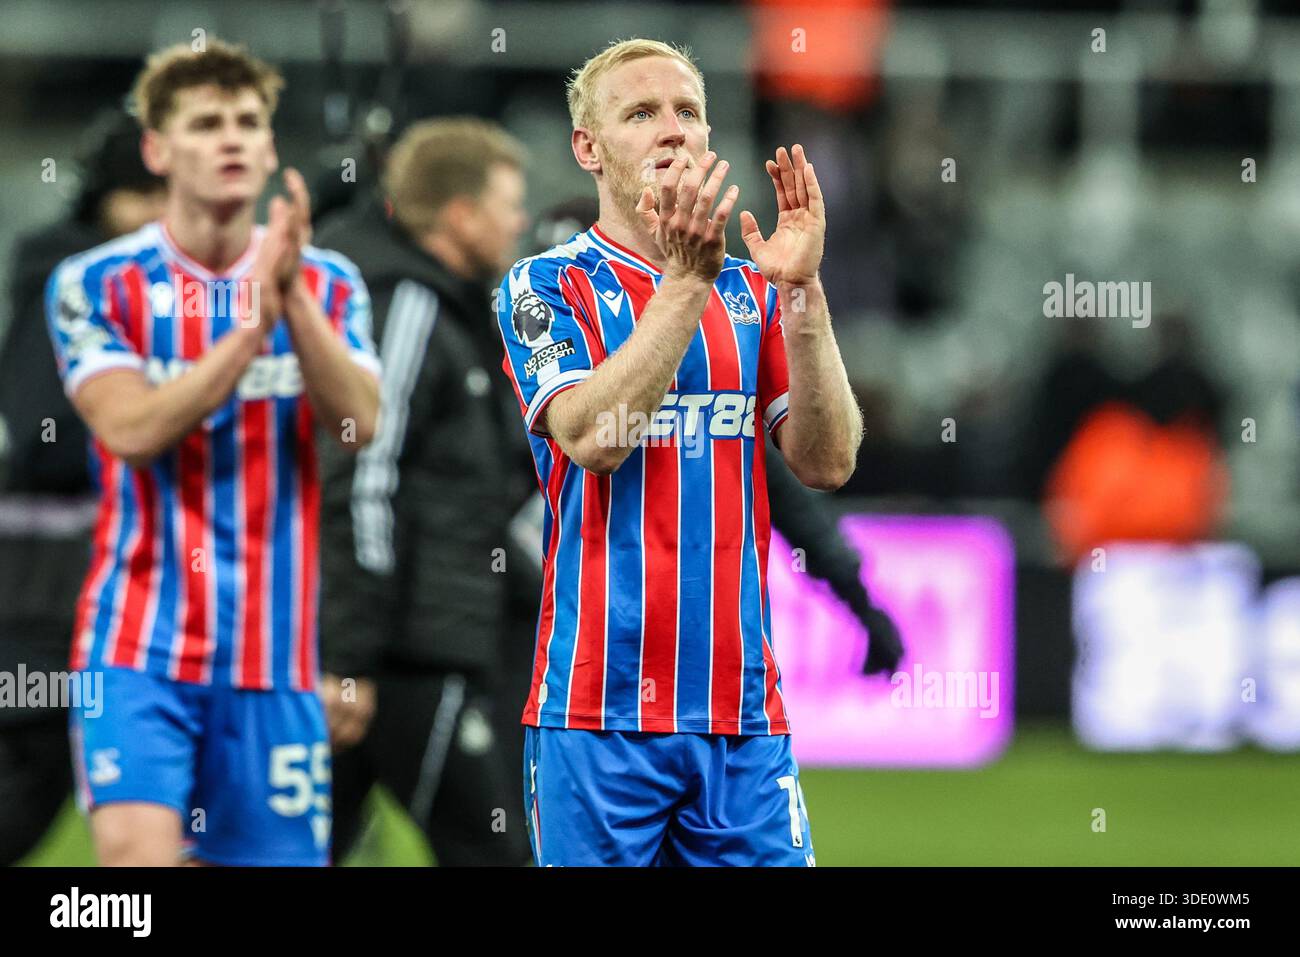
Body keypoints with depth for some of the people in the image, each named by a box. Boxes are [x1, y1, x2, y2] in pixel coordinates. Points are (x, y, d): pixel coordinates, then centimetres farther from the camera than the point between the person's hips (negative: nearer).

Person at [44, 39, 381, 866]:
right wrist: (256, 316, -19)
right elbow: (132, 428, -16)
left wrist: (294, 295, -21)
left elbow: (358, 422, -9)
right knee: (137, 850, -21)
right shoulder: (98, 285, -1)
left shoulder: (330, 285, 6)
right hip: (140, 643, -3)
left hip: (273, 651, 3)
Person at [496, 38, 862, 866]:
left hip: (743, 710, 4)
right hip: (599, 710, -3)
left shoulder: (752, 293, 14)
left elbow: (827, 463, 1)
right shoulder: (547, 287, 2)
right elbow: (591, 436, -15)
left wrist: (801, 291, -10)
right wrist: (688, 281, -19)